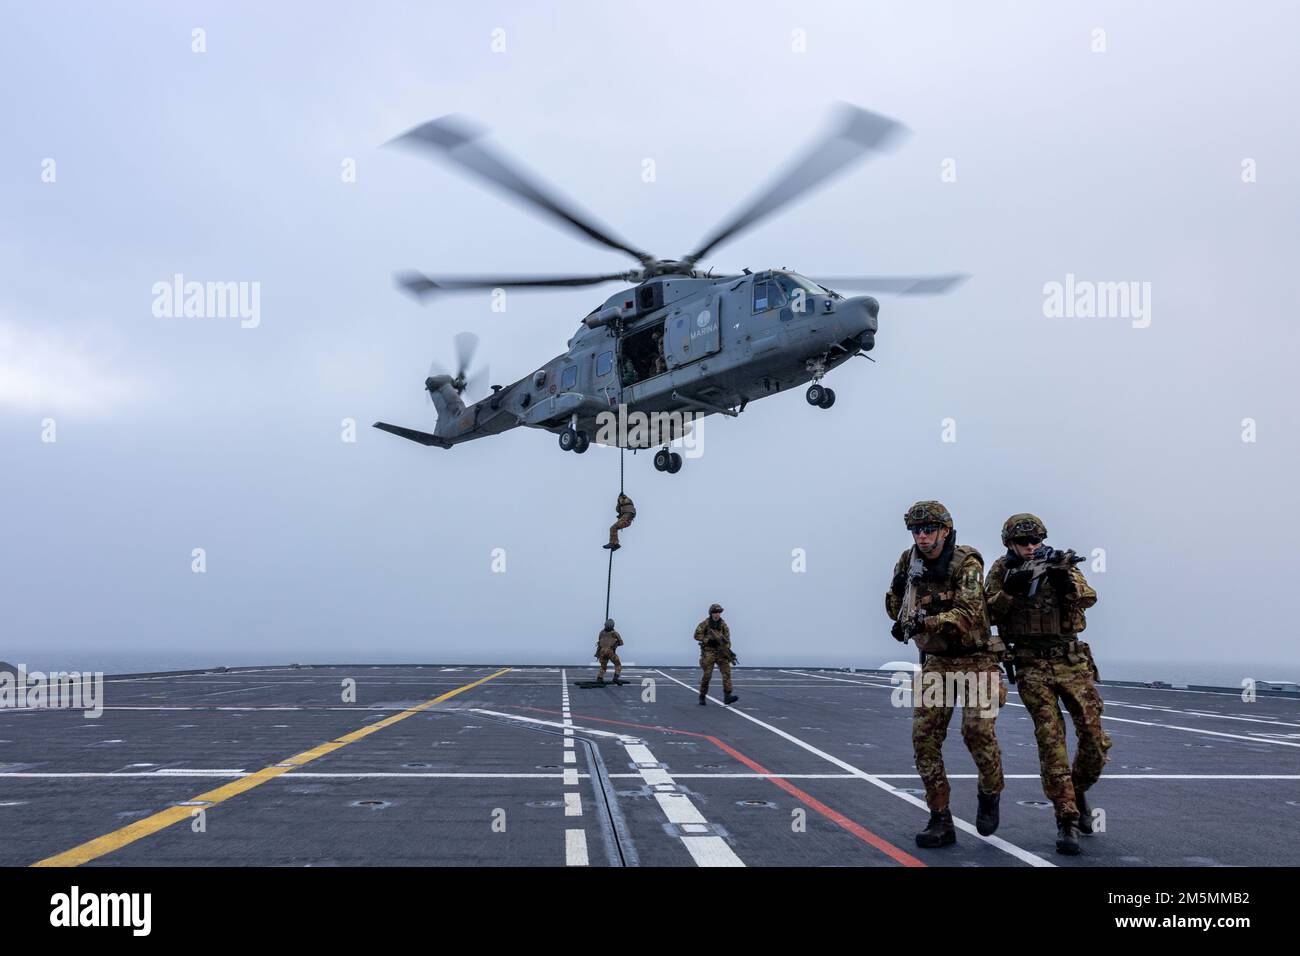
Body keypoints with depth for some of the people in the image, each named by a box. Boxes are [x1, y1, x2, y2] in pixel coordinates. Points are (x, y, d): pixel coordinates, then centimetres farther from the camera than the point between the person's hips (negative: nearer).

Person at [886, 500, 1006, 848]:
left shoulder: (967, 563, -16)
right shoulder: (908, 562, 1)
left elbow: (967, 614, -28)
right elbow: (895, 608, 10)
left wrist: (925, 622, -39)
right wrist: (899, 585, -10)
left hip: (974, 658, -5)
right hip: (935, 661, 5)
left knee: (978, 730, -19)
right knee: (924, 738, -5)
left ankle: (990, 794, 12)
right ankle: (940, 822, 5)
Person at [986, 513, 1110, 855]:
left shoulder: (1060, 565, 4)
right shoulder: (1003, 570, 3)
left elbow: (1088, 597, -12)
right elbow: (988, 613, -6)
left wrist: (1067, 583, -32)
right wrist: (1011, 589, -22)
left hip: (1072, 662, 2)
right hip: (1032, 666, -2)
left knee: (1095, 740, 1)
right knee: (1051, 741, -7)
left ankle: (1077, 791, 28)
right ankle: (1066, 820, -1)